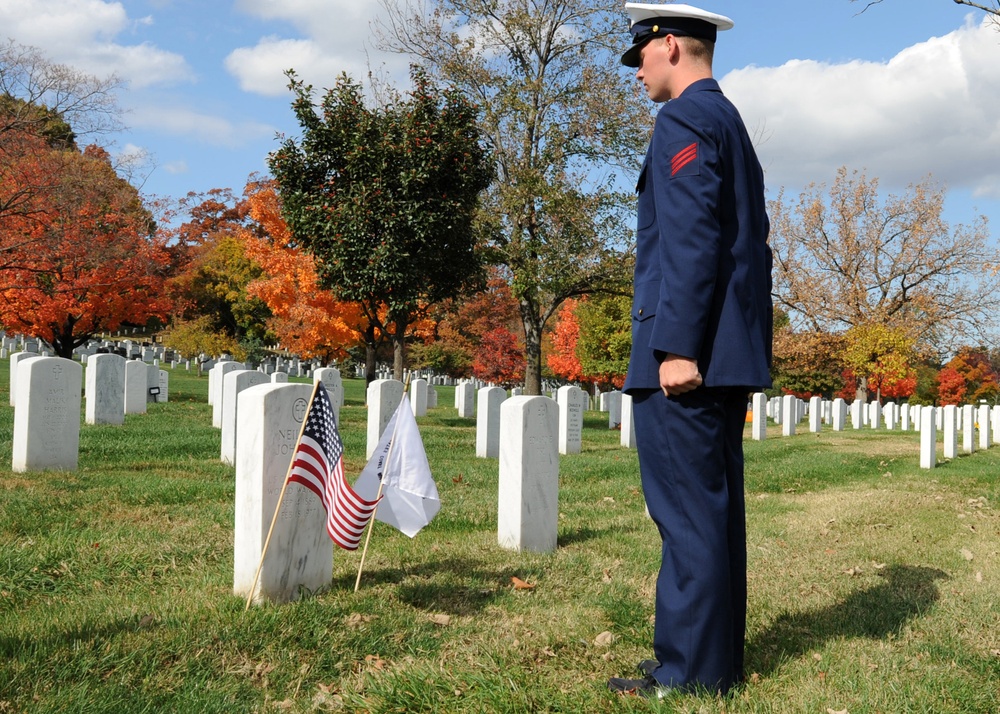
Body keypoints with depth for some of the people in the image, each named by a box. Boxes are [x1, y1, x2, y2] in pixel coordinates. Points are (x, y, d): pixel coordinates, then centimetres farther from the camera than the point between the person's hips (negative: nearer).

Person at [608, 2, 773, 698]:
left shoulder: (685, 119, -8)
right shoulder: (735, 126, 23)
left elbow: (691, 241, -19)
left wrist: (675, 347, -22)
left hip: (685, 353, -10)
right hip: (728, 355, 10)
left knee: (687, 510, -6)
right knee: (716, 506, 13)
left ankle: (690, 669, 1)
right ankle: (719, 655, 21)